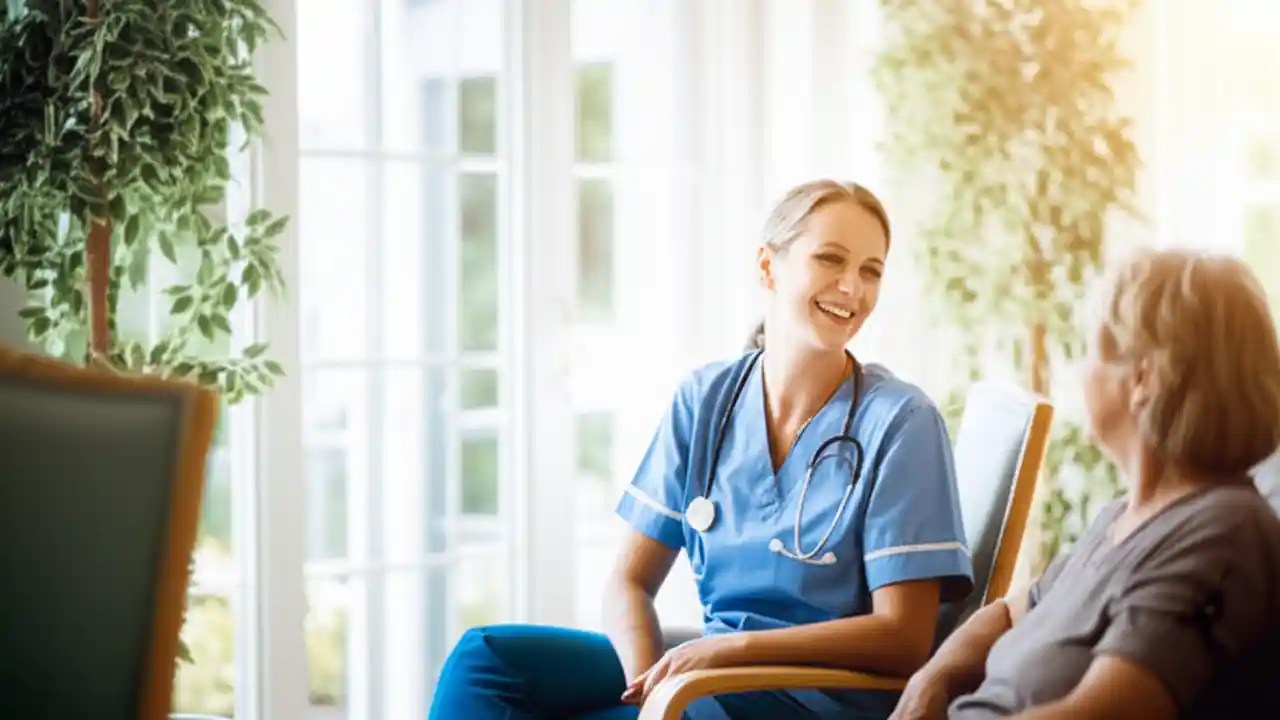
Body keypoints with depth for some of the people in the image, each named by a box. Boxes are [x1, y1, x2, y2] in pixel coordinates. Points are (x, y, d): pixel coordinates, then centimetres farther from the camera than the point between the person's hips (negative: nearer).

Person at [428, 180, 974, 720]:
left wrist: (729, 647, -20)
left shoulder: (900, 422, -9)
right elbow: (631, 582, 5)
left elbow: (905, 638, -12)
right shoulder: (705, 398, 5)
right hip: (707, 675, 5)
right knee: (485, 656, -15)